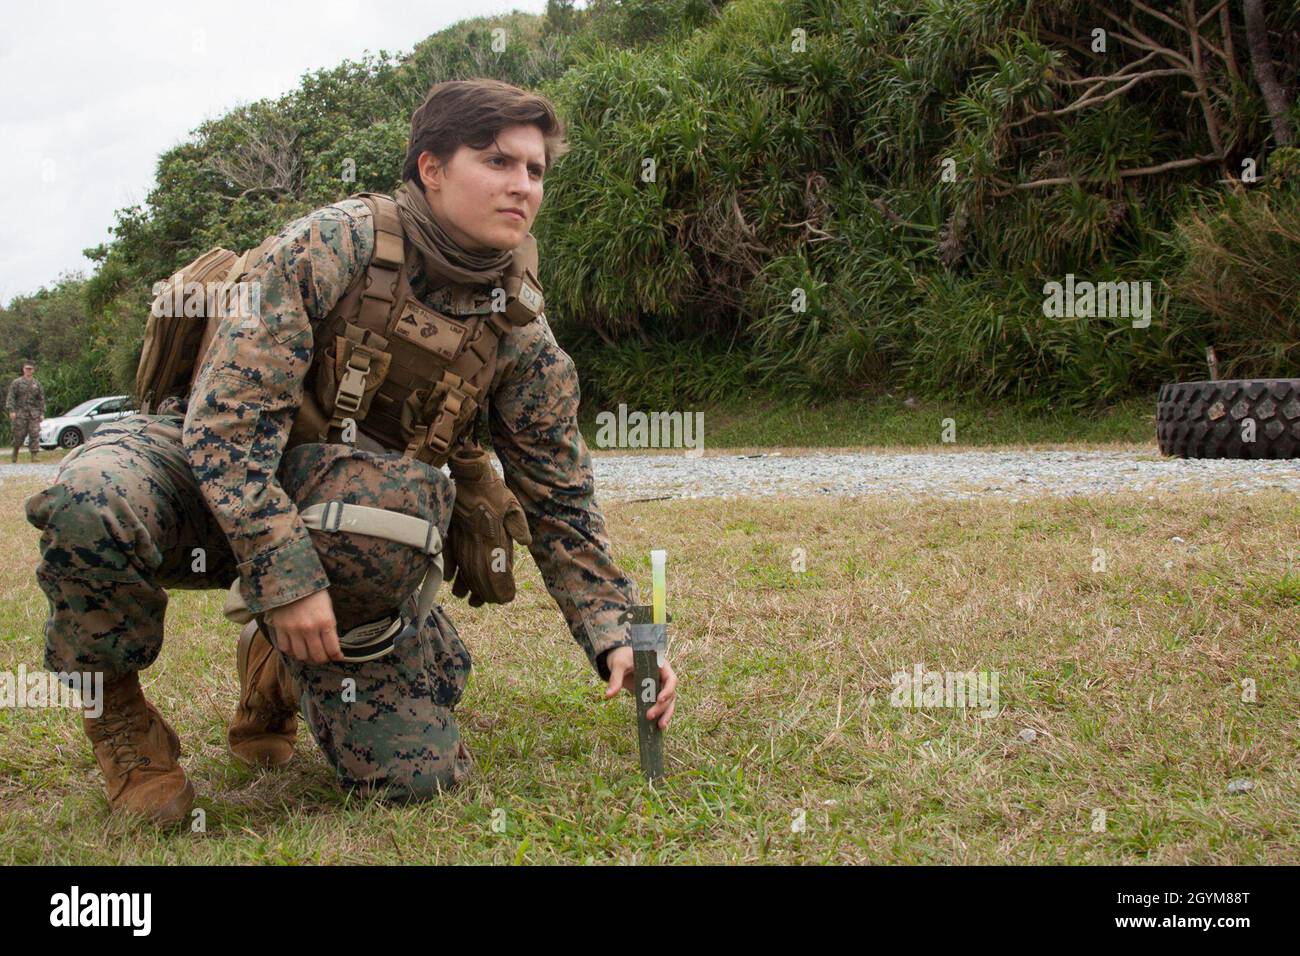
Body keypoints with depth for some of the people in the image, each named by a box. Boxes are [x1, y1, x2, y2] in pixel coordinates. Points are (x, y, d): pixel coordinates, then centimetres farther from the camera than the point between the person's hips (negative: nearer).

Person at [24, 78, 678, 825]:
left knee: (419, 774, -9)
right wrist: (287, 577, -30)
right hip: (216, 484, -4)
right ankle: (120, 717, -8)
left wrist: (618, 638, -8)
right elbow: (229, 418, -24)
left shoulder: (521, 340, -4)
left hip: (350, 543, 4)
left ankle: (282, 667, 24)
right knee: (94, 499, -39)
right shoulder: (334, 246, -19)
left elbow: (561, 505, 3)